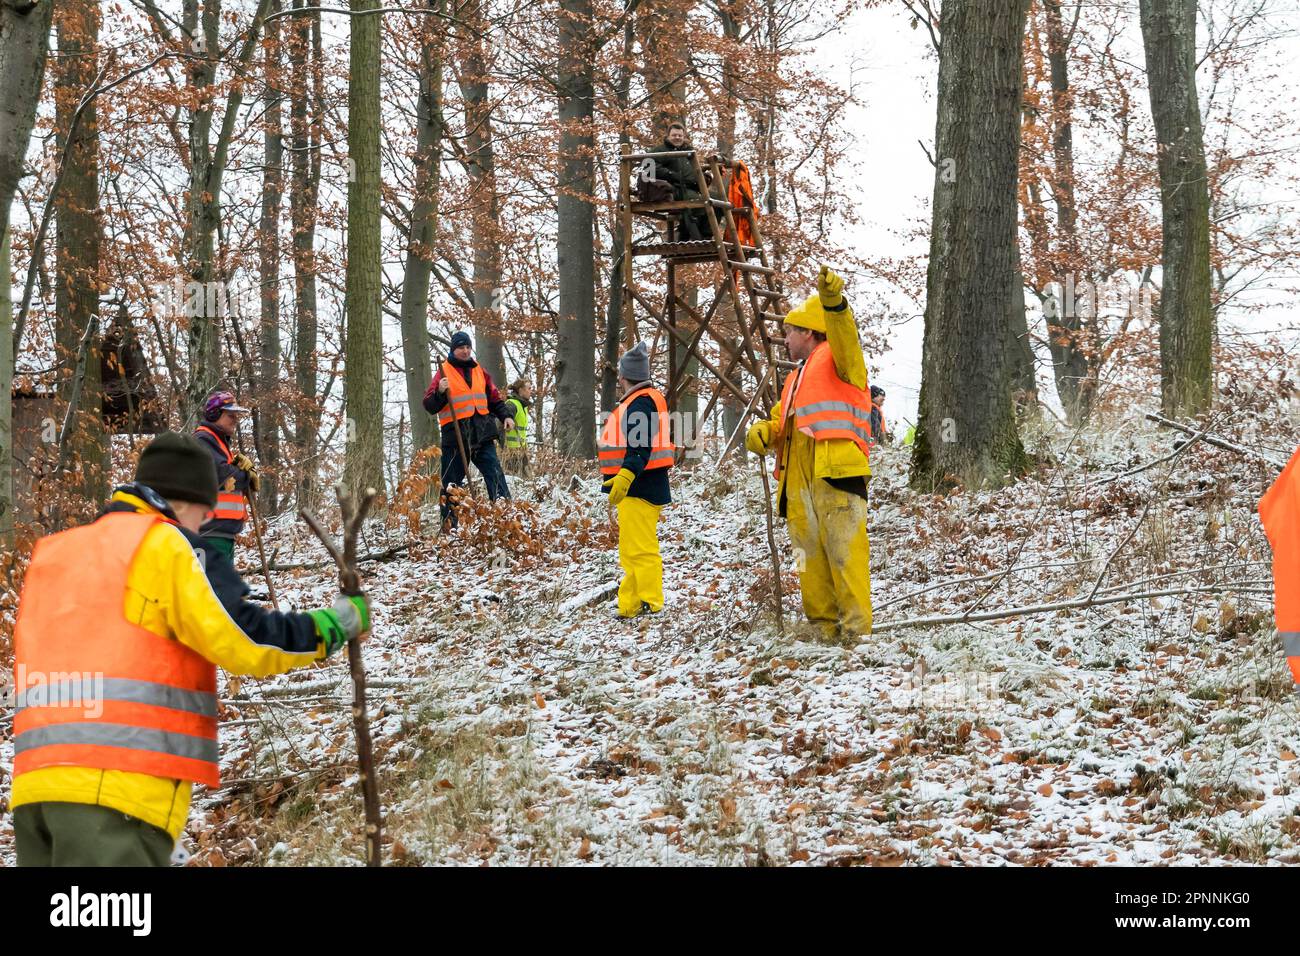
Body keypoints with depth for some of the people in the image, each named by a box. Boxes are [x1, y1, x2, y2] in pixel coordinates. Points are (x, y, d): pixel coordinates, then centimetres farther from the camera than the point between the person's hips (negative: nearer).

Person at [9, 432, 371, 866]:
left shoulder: (53, 553, 24)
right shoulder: (167, 544, 1)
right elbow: (243, 639, -6)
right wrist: (334, 625, 9)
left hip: (35, 784, 8)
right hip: (116, 785, -8)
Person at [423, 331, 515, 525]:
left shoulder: (479, 371, 14)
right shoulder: (445, 372, 0)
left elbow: (494, 399, 24)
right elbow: (430, 406, -4)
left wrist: (506, 415, 8)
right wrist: (440, 392, -23)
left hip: (482, 435, 4)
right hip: (455, 435, -4)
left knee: (496, 476, -3)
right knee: (452, 483, 1)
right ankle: (449, 525, 7)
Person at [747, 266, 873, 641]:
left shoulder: (835, 358, 4)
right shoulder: (796, 379, 30)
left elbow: (844, 337, -18)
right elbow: (780, 420, 27)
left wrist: (833, 301, -37)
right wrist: (762, 432, 3)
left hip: (835, 468, -9)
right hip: (799, 477, 9)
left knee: (843, 547, -14)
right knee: (810, 551, 8)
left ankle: (855, 627, -16)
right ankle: (823, 625, 12)